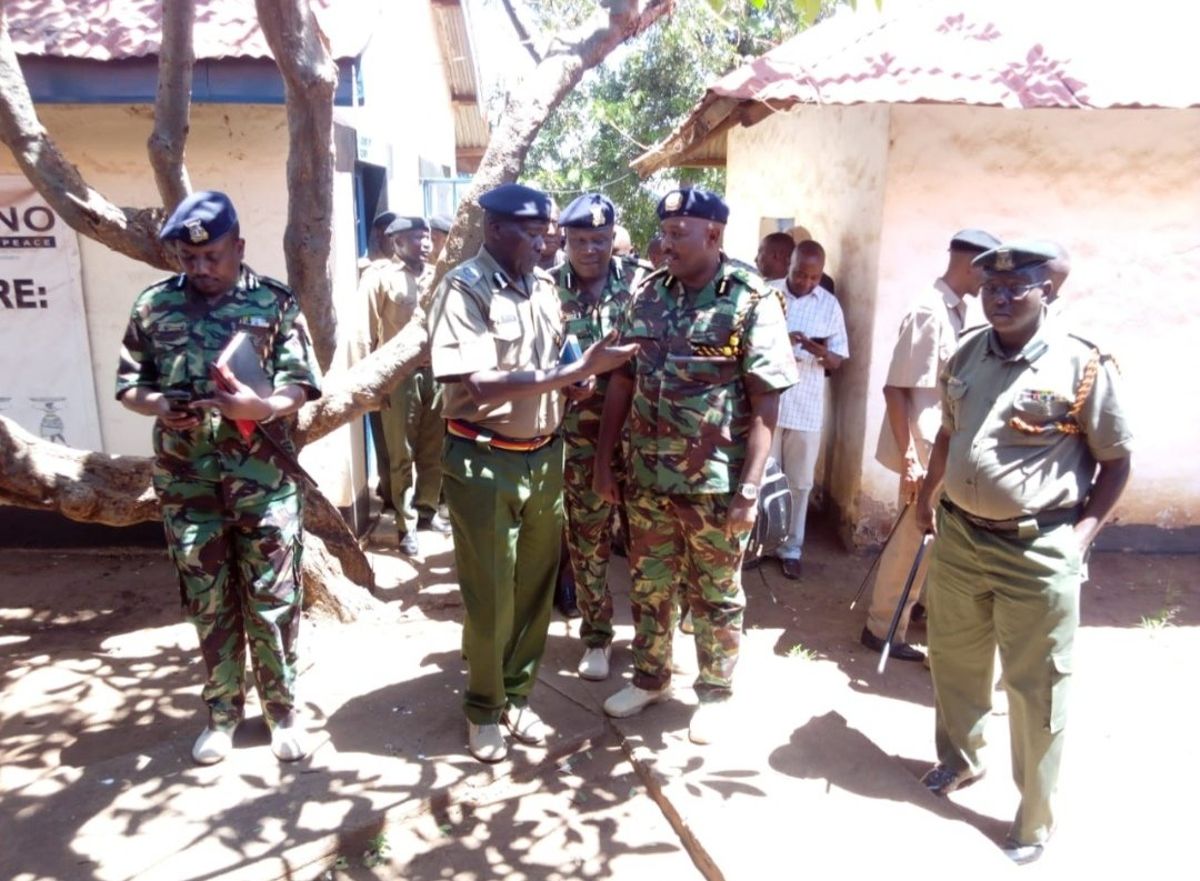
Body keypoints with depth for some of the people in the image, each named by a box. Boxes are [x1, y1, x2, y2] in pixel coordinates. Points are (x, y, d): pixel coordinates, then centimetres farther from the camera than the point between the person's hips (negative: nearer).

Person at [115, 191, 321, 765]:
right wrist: (160, 406, -12)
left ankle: (282, 708, 23)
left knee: (272, 599, 6)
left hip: (265, 478, -2)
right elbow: (128, 384, 10)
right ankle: (222, 709, 30)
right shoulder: (152, 306, 5)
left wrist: (261, 406, -24)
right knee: (209, 602, 13)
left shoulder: (276, 303, -2)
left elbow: (301, 384, -4)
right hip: (186, 481, 2)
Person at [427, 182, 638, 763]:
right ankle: (484, 708, 29)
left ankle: (516, 694, 34)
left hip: (544, 456, 6)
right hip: (484, 463, -6)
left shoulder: (544, 286, 8)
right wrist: (576, 370, -25)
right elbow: (482, 384, -23)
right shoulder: (464, 288, -13)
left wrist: (577, 379, -4)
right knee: (490, 597, 7)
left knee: (536, 586, 15)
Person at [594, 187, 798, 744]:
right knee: (649, 586, 18)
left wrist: (749, 487, -17)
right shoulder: (647, 295, 4)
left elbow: (766, 403, -12)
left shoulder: (752, 302, -10)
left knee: (715, 595, 13)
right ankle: (649, 677, 39)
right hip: (647, 478, 5)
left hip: (716, 485, -4)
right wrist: (604, 459, 6)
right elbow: (622, 380, 9)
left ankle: (715, 692, 33)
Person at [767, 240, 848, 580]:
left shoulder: (830, 304, 3)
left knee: (799, 482, 9)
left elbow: (837, 362, 2)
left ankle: (791, 549, 22)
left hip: (807, 408, 1)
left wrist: (821, 352, -20)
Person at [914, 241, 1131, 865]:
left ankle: (1035, 819, 26)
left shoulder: (1084, 366, -12)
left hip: (1038, 553, -5)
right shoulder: (966, 355, 4)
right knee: (954, 663, 20)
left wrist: (1082, 533, -12)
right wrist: (927, 495, 16)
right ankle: (958, 761, 45)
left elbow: (1116, 460, -5)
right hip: (958, 537, 5)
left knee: (1036, 690, 7)